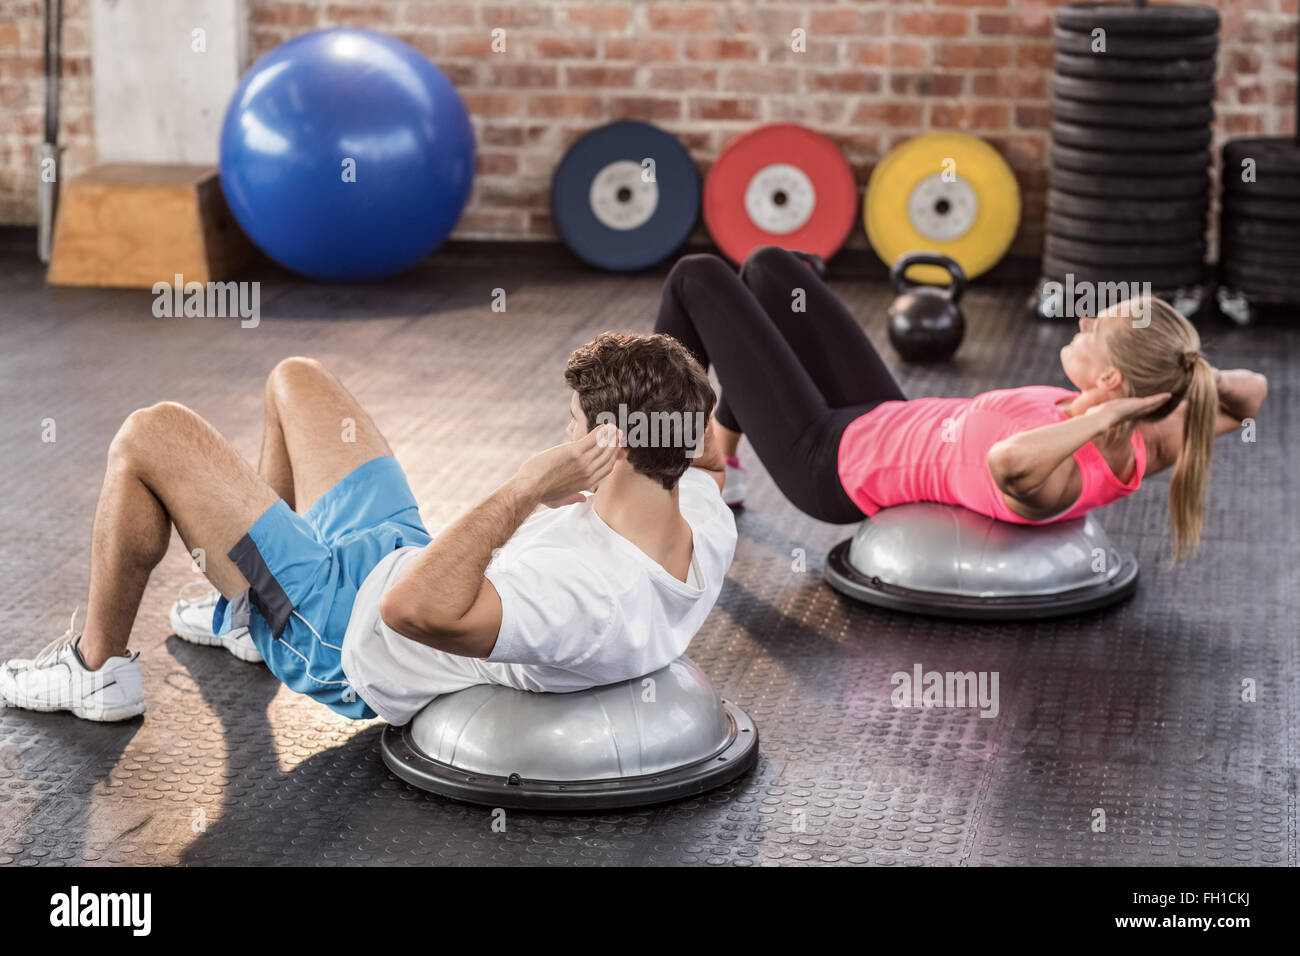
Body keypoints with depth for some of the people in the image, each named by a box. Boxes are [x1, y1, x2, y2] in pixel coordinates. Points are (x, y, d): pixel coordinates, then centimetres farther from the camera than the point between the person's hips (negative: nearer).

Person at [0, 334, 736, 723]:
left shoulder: (591, 602, -43)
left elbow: (415, 610, -52)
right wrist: (679, 398, -13)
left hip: (346, 640, -9)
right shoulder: (709, 528, -17)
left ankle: (97, 667, 21)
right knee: (294, 380, 23)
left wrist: (527, 489, -47)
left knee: (151, 437, -2)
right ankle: (245, 611, 42)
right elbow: (706, 456, 8)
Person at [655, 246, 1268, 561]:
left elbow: (1008, 458, -65)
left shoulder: (1059, 482, -41)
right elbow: (1252, 390, -8)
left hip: (829, 462, -7)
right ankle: (717, 464, 40)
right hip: (887, 423, 8)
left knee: (697, 279, 6)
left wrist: (1102, 413, -51)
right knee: (769, 266, 22)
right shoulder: (1140, 449, -20)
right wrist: (1184, 383, -25)